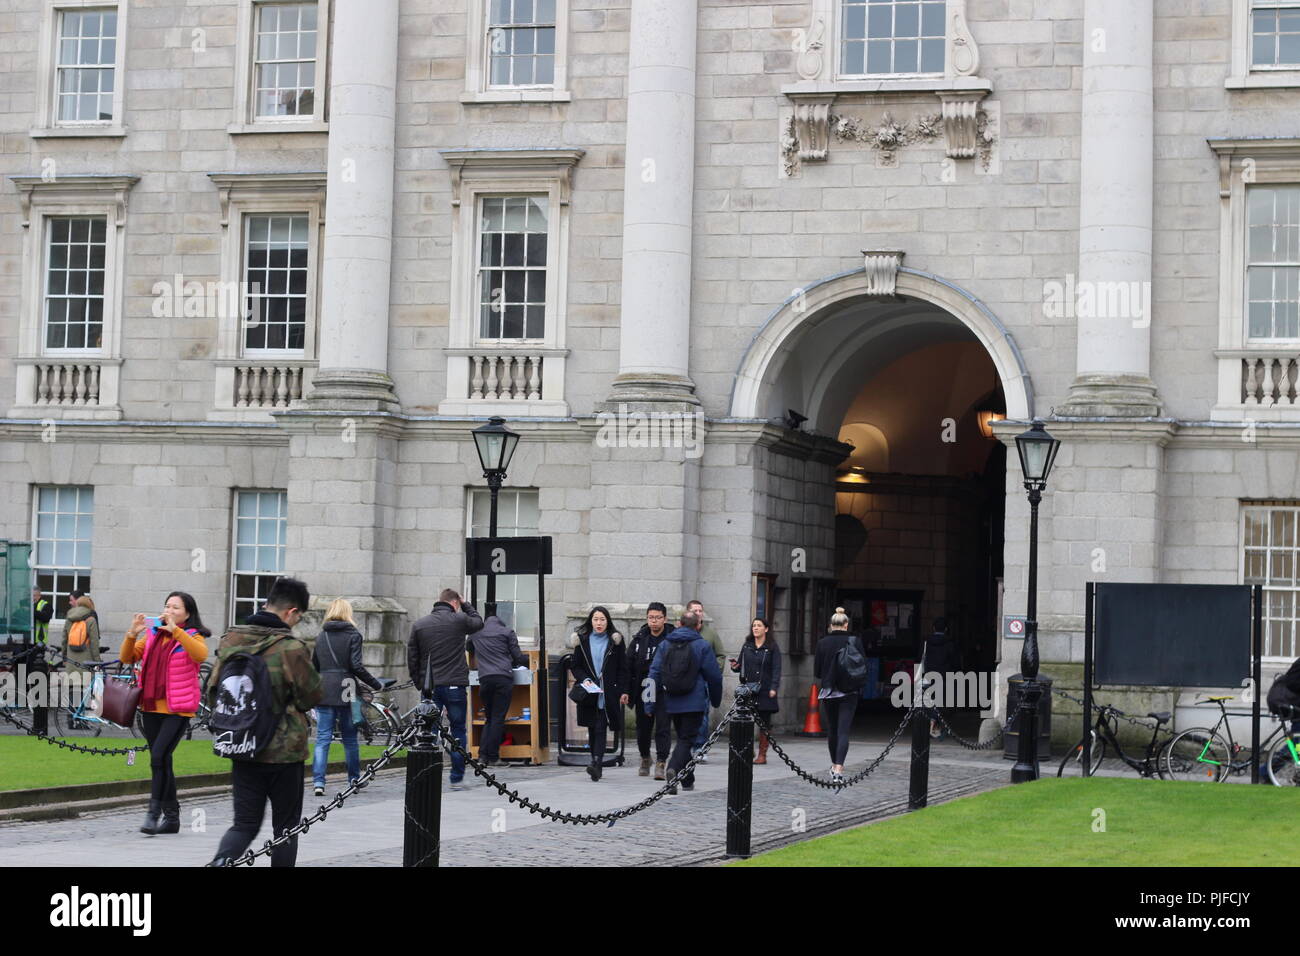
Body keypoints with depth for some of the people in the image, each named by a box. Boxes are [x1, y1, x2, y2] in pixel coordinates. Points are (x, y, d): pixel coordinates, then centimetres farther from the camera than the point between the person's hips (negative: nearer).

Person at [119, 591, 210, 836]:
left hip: (178, 709, -6)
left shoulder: (192, 637, -3)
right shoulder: (152, 635, 13)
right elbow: (127, 658, 11)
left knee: (159, 757, -17)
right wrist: (132, 634, -6)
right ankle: (171, 817, 19)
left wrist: (175, 630, -28)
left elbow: (201, 654, -25)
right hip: (151, 707, 6)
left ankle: (153, 813, -10)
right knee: (161, 762, 10)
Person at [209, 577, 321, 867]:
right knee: (285, 826, 11)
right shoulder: (291, 648, -17)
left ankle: (221, 860, -17)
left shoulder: (231, 640, 1)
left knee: (245, 824, 9)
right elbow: (312, 696, -9)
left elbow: (213, 693, 9)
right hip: (284, 752, -5)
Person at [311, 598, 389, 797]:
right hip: (345, 691, -3)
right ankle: (354, 779, 19)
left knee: (323, 738, 0)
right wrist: (377, 684, -3)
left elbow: (314, 666, 13)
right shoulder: (353, 635, -4)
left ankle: (318, 782, -11)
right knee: (349, 738, 10)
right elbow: (356, 666, -11)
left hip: (323, 691, 3)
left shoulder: (321, 636, 10)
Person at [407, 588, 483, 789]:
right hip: (454, 685, -2)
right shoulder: (459, 620, -4)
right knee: (458, 730, 8)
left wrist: (420, 684, 15)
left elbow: (412, 659, 7)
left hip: (430, 688, 2)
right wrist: (465, 605, 26)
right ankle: (456, 778, 10)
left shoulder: (419, 625, 6)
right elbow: (478, 623, 18)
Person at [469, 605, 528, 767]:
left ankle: (483, 754, 1)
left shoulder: (475, 632, 14)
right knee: (498, 718, -1)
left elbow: (469, 649, 30)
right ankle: (493, 757, -2)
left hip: (484, 679, 3)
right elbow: (518, 657, 4)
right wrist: (530, 660, 22)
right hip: (504, 678, -3)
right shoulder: (507, 632, 4)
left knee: (489, 718, 13)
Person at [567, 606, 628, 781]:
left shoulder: (615, 641, 3)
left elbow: (623, 668, 4)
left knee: (600, 729, -13)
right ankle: (598, 766, 13)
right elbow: (576, 666, 7)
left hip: (608, 693, -2)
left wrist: (623, 691, -3)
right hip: (589, 693, 3)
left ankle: (596, 763, -23)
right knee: (592, 729, 5)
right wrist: (585, 680, -11)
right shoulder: (582, 640, 8)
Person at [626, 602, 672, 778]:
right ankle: (645, 759, 33)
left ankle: (660, 764, -6)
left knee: (662, 728, -8)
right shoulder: (639, 639, 6)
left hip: (664, 692, -4)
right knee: (643, 728, 13)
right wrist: (626, 691, 2)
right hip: (642, 692, 4)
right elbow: (628, 666, 8)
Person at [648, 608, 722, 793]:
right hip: (694, 702, -4)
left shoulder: (665, 644, 5)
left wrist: (651, 705, 4)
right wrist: (716, 700, 13)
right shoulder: (702, 646, -4)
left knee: (683, 737, 18)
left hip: (672, 702, 4)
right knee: (686, 740, -3)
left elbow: (654, 673, 2)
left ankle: (687, 780, 22)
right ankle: (674, 769, -28)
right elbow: (714, 676, -2)